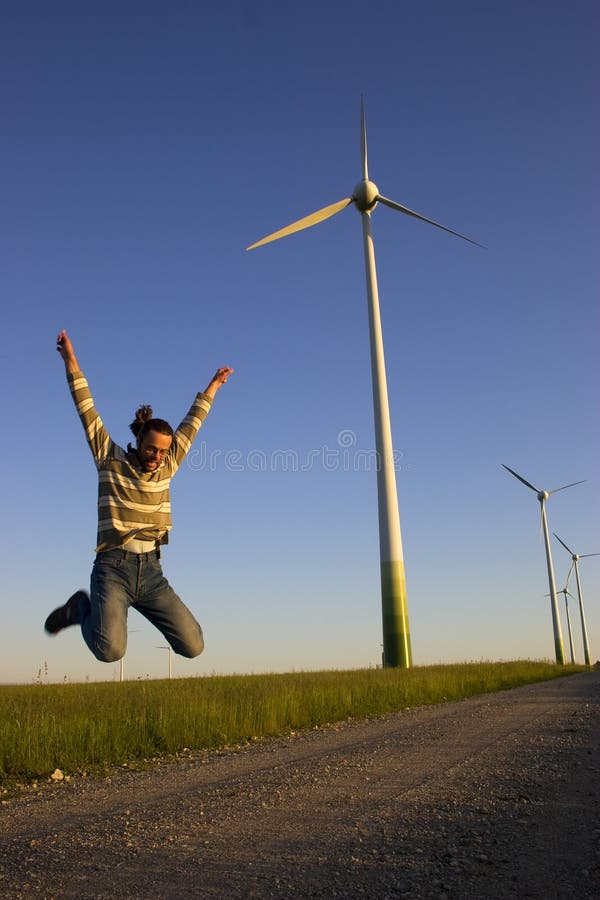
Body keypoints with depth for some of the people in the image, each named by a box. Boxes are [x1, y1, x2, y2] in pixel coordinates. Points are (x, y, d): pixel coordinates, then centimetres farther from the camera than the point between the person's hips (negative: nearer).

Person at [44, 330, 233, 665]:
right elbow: (87, 410, -1)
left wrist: (213, 386, 26)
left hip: (151, 570, 4)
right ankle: (82, 607, 8)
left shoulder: (167, 465, 10)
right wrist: (71, 360, -5)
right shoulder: (111, 459, 3)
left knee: (193, 646, -4)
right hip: (113, 567, -4)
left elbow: (192, 423, 18)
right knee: (109, 650, -26)